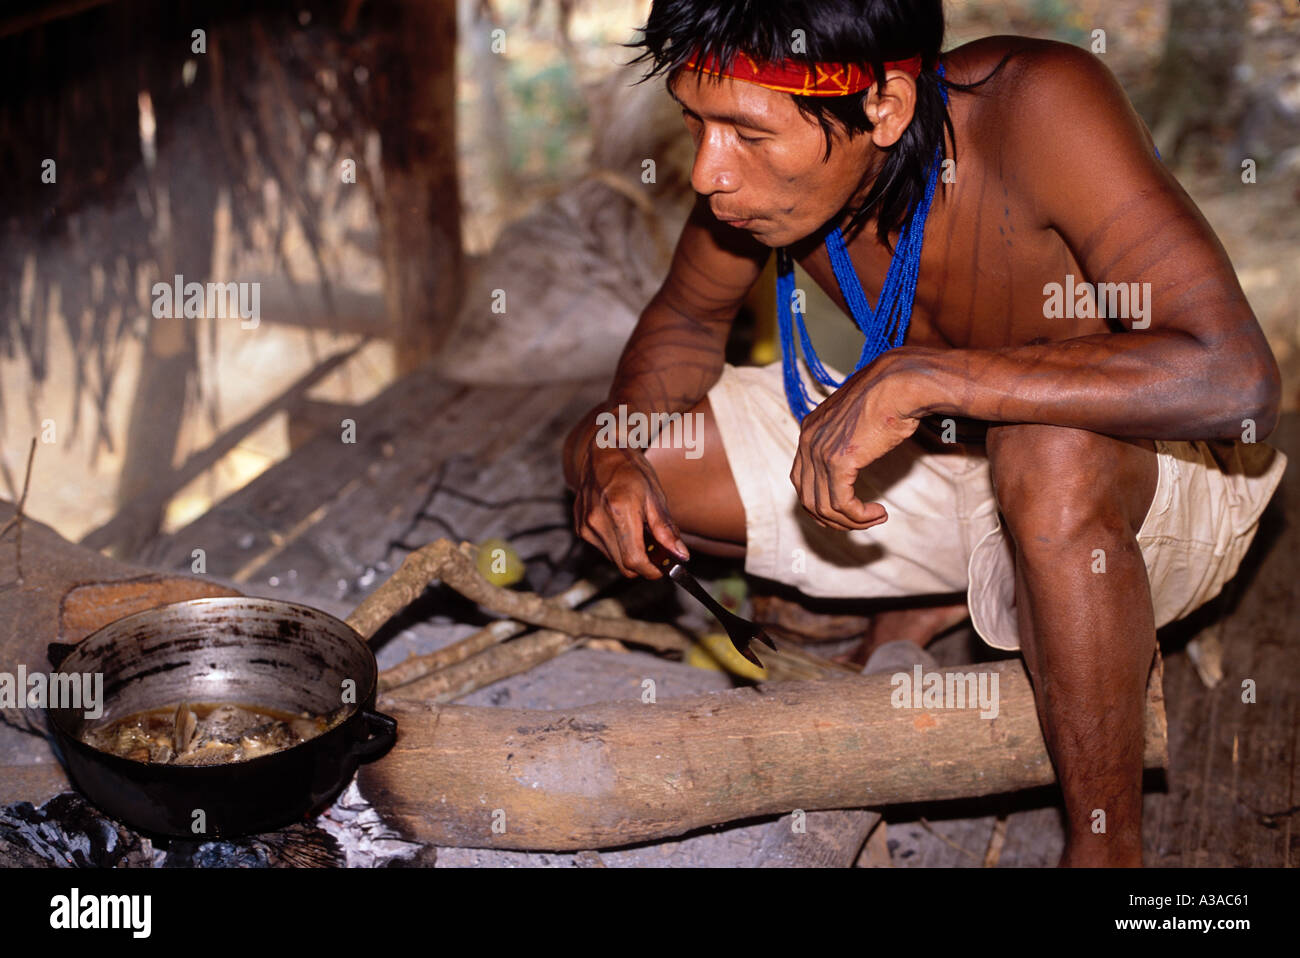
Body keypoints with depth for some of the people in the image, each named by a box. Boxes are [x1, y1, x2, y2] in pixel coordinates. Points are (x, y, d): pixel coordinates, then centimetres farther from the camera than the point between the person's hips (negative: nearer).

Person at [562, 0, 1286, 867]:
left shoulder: (1037, 105, -32)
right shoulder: (767, 160, -15)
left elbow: (1236, 378, -40)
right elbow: (686, 318, 6)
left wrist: (919, 377, -42)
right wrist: (616, 453, -14)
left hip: (1160, 472, -6)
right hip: (951, 455, 6)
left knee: (1050, 455, -42)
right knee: (602, 456, -2)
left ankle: (1108, 850, -18)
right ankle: (968, 605, 9)